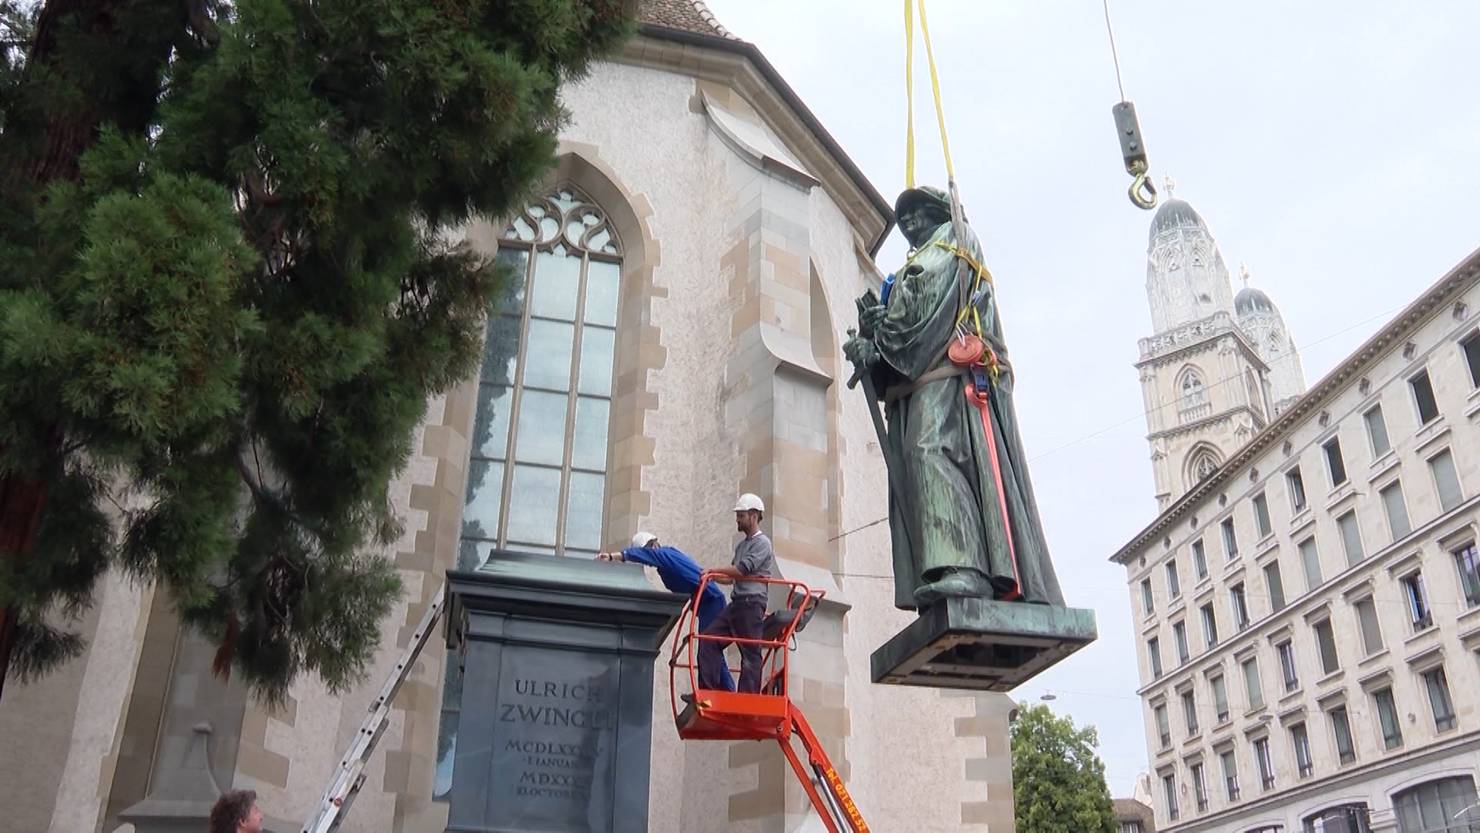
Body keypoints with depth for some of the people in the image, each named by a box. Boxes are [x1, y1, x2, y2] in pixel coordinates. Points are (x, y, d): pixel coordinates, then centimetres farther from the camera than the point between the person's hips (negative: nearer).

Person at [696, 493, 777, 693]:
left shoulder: (762, 543, -5)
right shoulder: (742, 545, 23)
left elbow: (743, 569, -17)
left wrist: (713, 570, -14)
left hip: (751, 603, -9)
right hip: (737, 601, 9)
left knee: (750, 654, -6)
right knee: (709, 638, -2)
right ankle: (708, 689, -4)